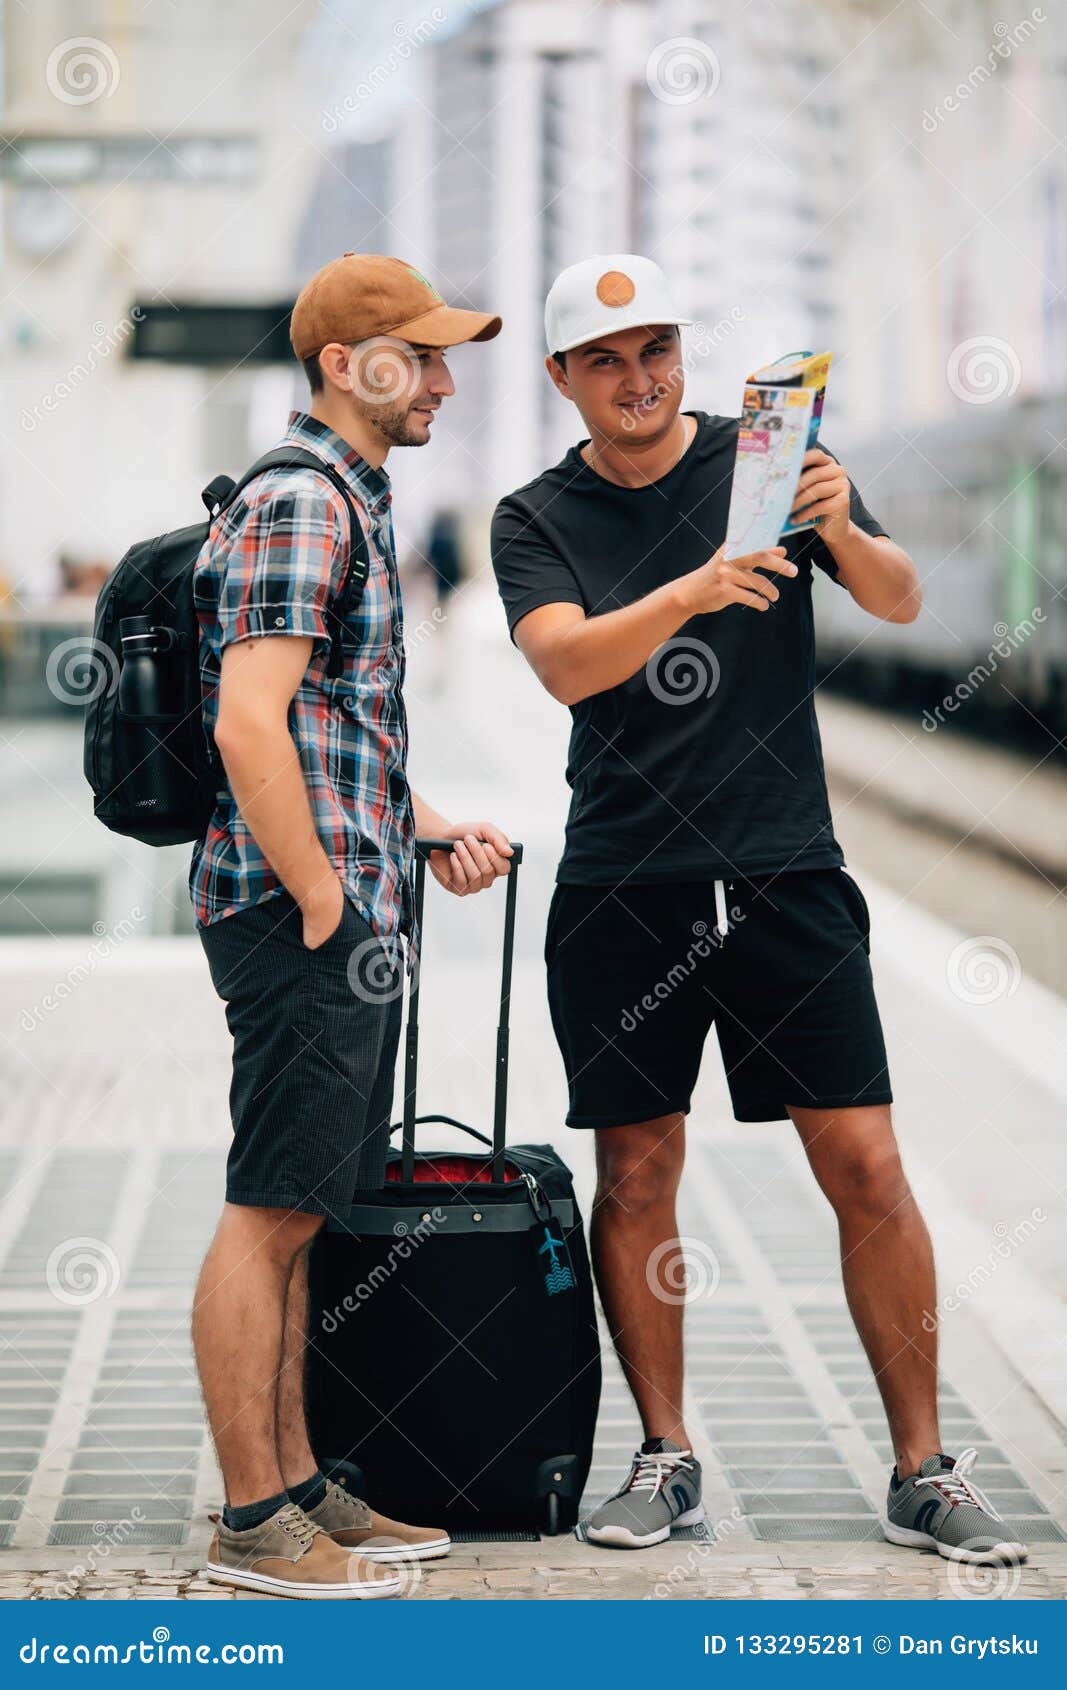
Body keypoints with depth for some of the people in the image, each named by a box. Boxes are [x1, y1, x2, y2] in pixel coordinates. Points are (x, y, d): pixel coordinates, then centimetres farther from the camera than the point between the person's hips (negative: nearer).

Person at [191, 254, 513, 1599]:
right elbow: (249, 727, -22)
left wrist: (432, 832, 16)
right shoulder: (298, 502, -13)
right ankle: (254, 1523, 0)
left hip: (344, 908, 10)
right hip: (303, 910, -10)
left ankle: (296, 1488, 20)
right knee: (268, 1217, -5)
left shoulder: (348, 504, 19)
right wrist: (322, 904, -18)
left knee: (295, 1216, 13)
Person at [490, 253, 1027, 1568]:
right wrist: (693, 593, -31)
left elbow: (900, 602, -3)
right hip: (620, 892, 1)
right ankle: (665, 1459, 17)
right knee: (636, 1177, 4)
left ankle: (922, 1470, 4)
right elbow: (566, 663, -14)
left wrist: (843, 532, -25)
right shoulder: (537, 520, 4)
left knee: (867, 1169, -4)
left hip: (786, 873, 0)